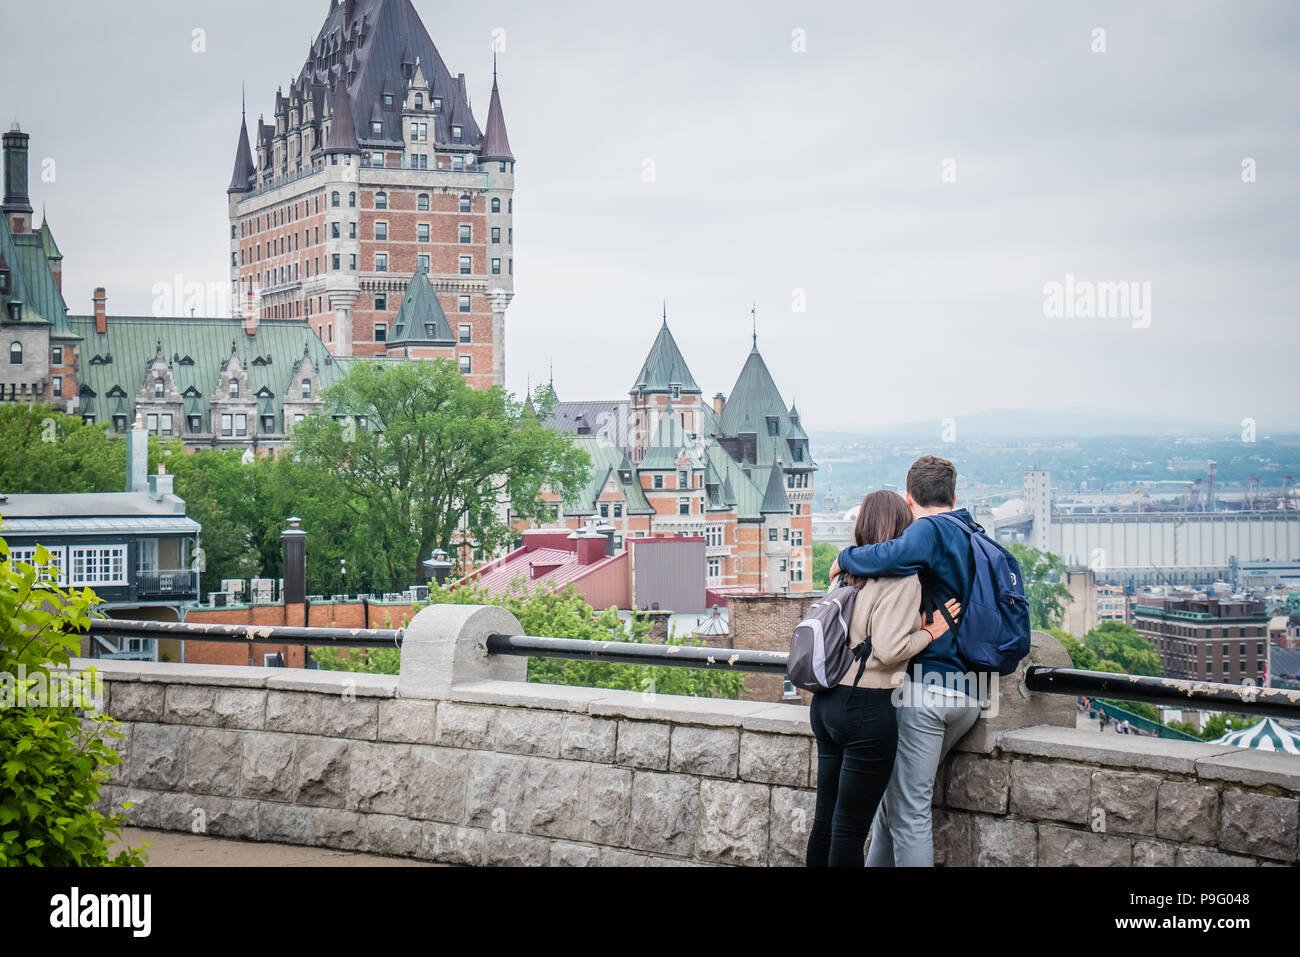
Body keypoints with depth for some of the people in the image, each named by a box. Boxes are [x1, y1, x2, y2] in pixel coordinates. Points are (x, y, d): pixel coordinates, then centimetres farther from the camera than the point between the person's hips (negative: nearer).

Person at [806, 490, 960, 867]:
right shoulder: (902, 577, -12)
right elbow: (888, 649, -19)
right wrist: (930, 632, -6)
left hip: (827, 702, 7)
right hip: (867, 707, -7)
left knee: (826, 817, 15)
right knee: (851, 827, -1)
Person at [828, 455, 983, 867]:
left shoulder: (930, 530, -9)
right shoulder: (973, 536, 17)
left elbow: (894, 556, -31)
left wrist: (845, 559, -15)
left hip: (927, 687, -9)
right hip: (968, 696, 9)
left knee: (908, 810, -4)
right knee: (896, 792, 19)